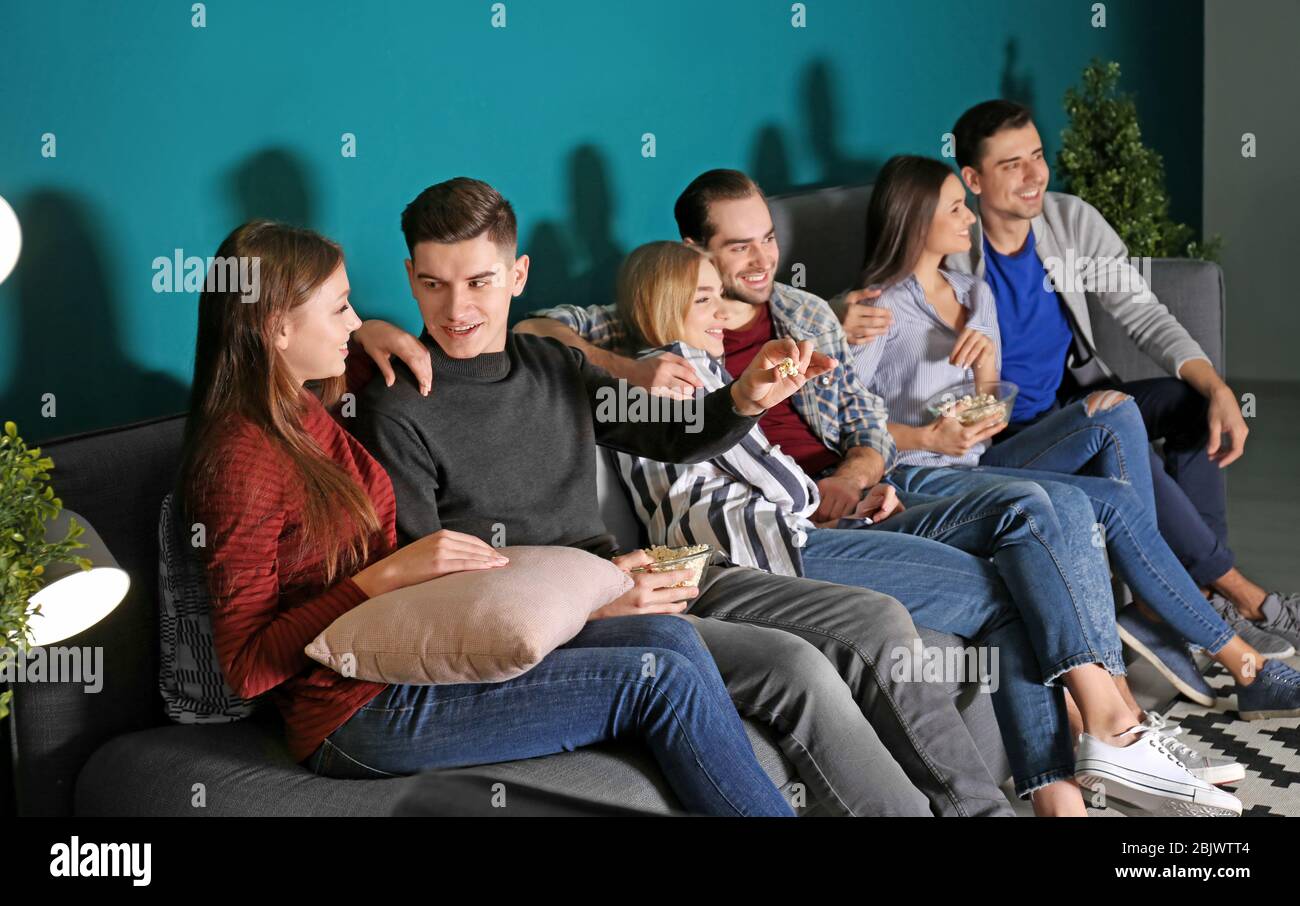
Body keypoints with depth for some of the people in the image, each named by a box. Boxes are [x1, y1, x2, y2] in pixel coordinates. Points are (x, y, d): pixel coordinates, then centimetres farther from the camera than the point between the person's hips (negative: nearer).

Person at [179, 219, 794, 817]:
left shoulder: (304, 414, 13)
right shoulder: (241, 457, -15)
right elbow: (247, 666, -17)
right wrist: (390, 573, -21)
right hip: (359, 716, -10)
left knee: (670, 637, -8)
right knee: (662, 681, -16)